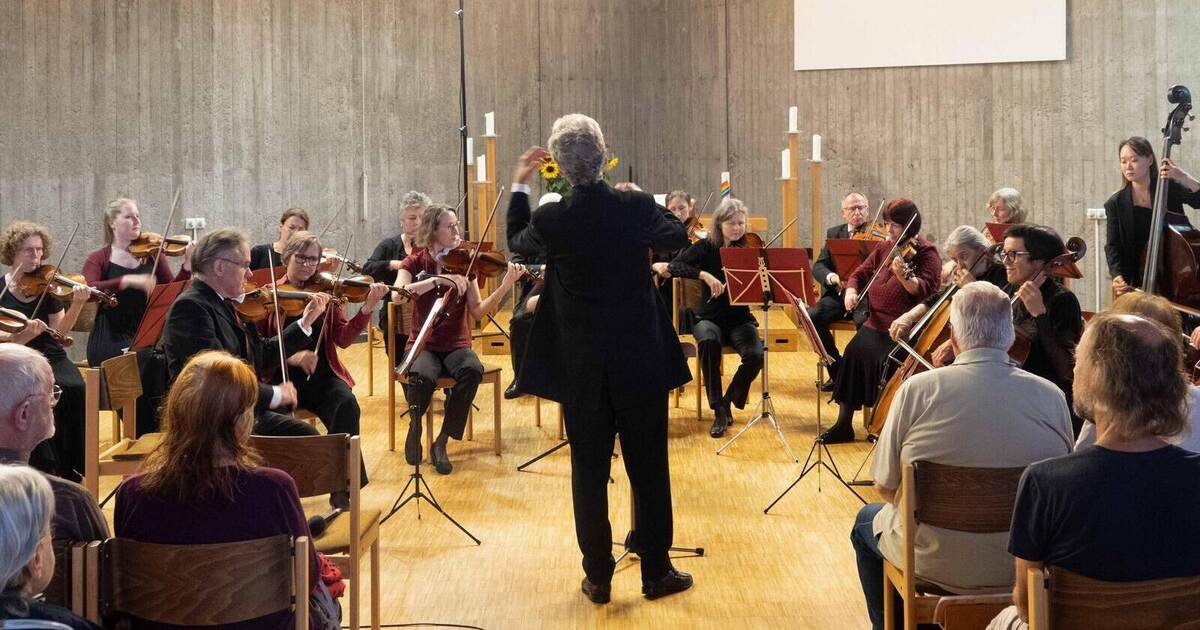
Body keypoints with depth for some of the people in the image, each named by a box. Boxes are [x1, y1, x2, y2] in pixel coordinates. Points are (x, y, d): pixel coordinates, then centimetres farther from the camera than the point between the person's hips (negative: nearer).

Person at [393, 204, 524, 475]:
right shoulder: (415, 262, 0)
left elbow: (478, 311, -6)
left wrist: (506, 286, -21)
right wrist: (438, 279, -28)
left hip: (456, 345, 2)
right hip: (423, 345, -2)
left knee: (473, 370, -34)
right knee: (422, 376, -36)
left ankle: (441, 443, -19)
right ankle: (415, 429, -3)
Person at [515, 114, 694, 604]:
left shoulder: (550, 220, -12)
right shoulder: (635, 207, -10)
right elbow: (677, 237, 11)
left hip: (581, 370, 0)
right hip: (640, 362, 0)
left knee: (589, 471, 10)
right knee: (648, 468, 11)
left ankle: (598, 577, 16)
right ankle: (656, 571, 19)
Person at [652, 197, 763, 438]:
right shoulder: (706, 247, -1)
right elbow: (674, 267, -16)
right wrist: (704, 275, -31)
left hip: (740, 319, 1)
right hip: (710, 318, -1)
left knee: (755, 355, -29)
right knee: (708, 342, -36)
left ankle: (728, 401, -2)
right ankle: (718, 410, -25)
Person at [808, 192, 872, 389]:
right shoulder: (834, 233, 15)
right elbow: (818, 266, 5)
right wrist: (832, 277, -17)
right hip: (838, 294, 3)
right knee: (812, 317, -23)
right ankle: (837, 371, -6)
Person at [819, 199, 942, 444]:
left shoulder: (926, 253, -5)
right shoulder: (884, 248, 14)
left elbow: (925, 291, -20)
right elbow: (860, 274, 20)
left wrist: (903, 276, -39)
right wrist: (851, 290, -2)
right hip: (876, 323, 6)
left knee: (888, 359, -29)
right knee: (855, 351, -18)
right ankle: (843, 425, -10)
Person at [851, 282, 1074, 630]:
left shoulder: (918, 390, -19)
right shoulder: (1052, 397, -13)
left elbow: (885, 487, -9)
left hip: (935, 565, -2)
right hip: (1025, 569, 3)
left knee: (867, 522, 29)